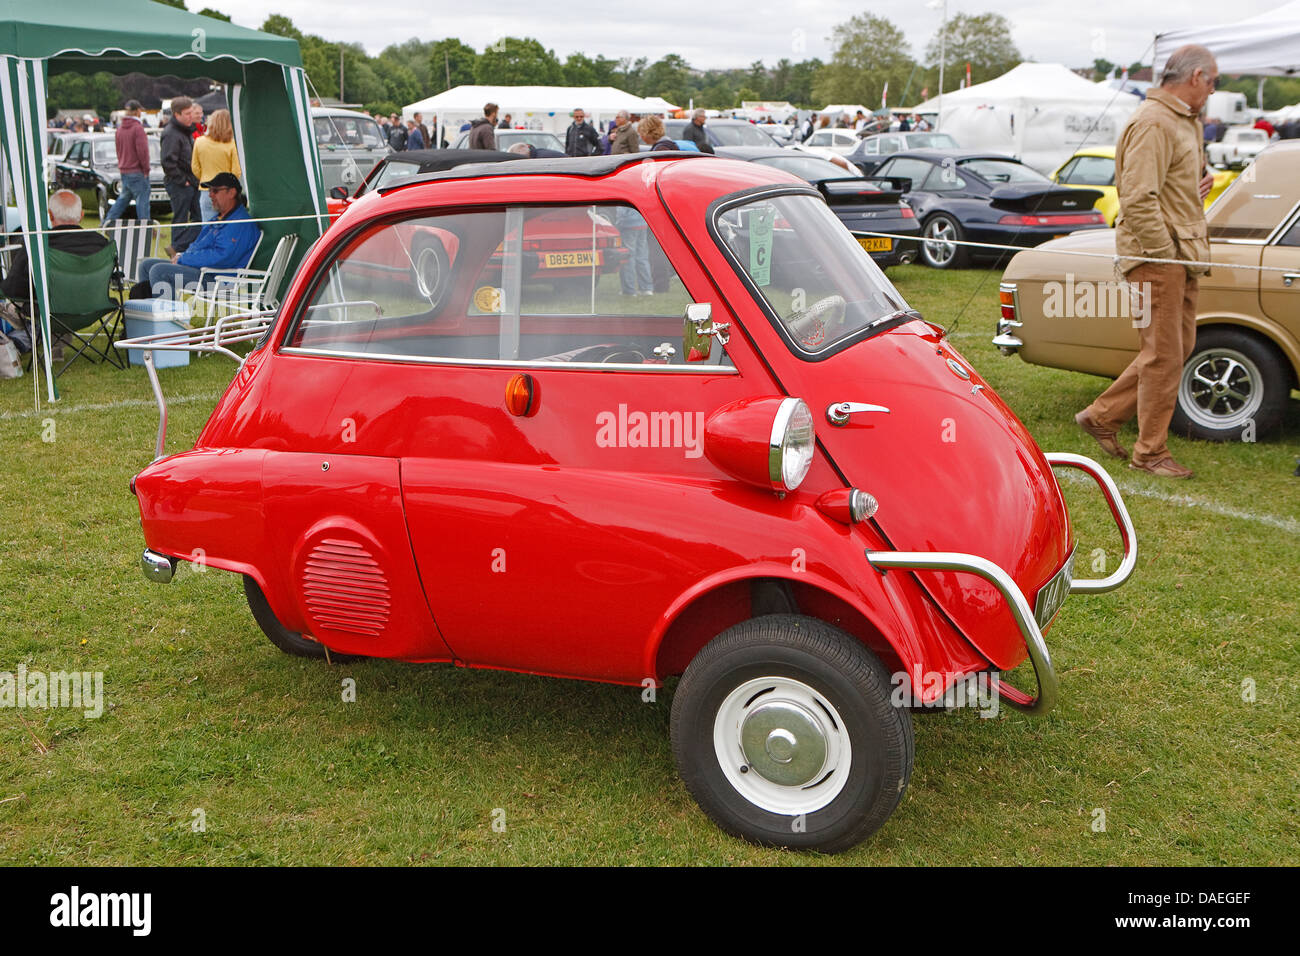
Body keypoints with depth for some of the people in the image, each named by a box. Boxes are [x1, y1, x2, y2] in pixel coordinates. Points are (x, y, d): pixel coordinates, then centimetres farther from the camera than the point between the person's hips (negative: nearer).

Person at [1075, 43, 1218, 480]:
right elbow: (1137, 198, -23)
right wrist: (1165, 253, -20)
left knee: (1179, 346, 13)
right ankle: (1150, 452, 6)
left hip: (1181, 254, 10)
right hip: (1157, 255, -10)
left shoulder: (1185, 121, 19)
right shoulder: (1153, 123, -15)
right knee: (1163, 355, -4)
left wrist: (1202, 181, 11)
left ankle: (1102, 415, 22)